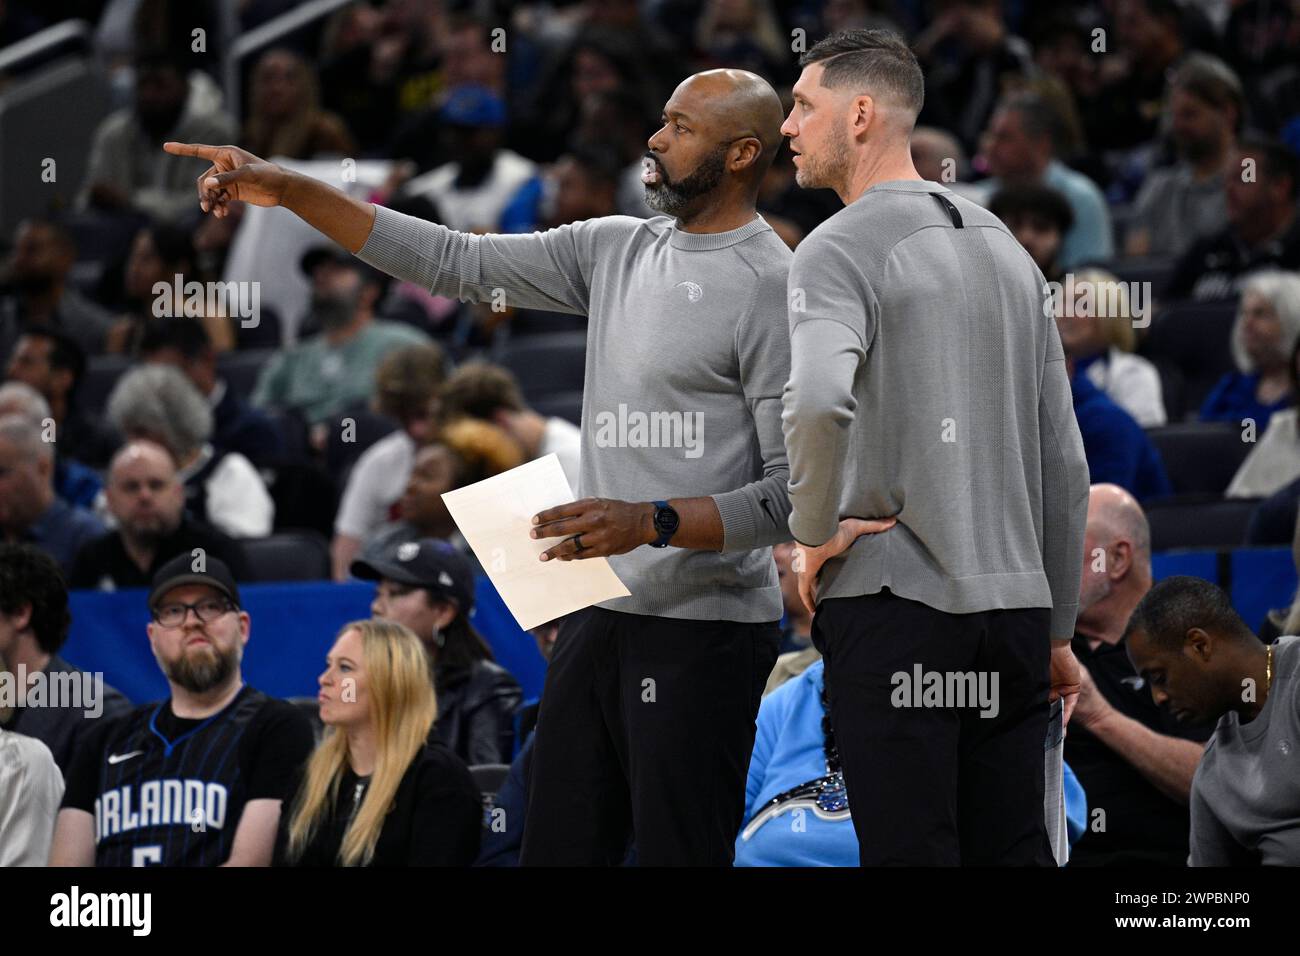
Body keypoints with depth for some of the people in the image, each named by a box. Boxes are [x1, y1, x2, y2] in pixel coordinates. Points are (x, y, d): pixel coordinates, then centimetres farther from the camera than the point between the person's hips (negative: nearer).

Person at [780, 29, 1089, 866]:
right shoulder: (1005, 248, 17)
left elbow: (817, 400, -27)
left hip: (896, 604, -7)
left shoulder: (844, 248, -6)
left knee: (912, 853, -6)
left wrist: (815, 532, -11)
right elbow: (1065, 462, 18)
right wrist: (1057, 629, 22)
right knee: (1014, 854, 7)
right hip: (1014, 606, 7)